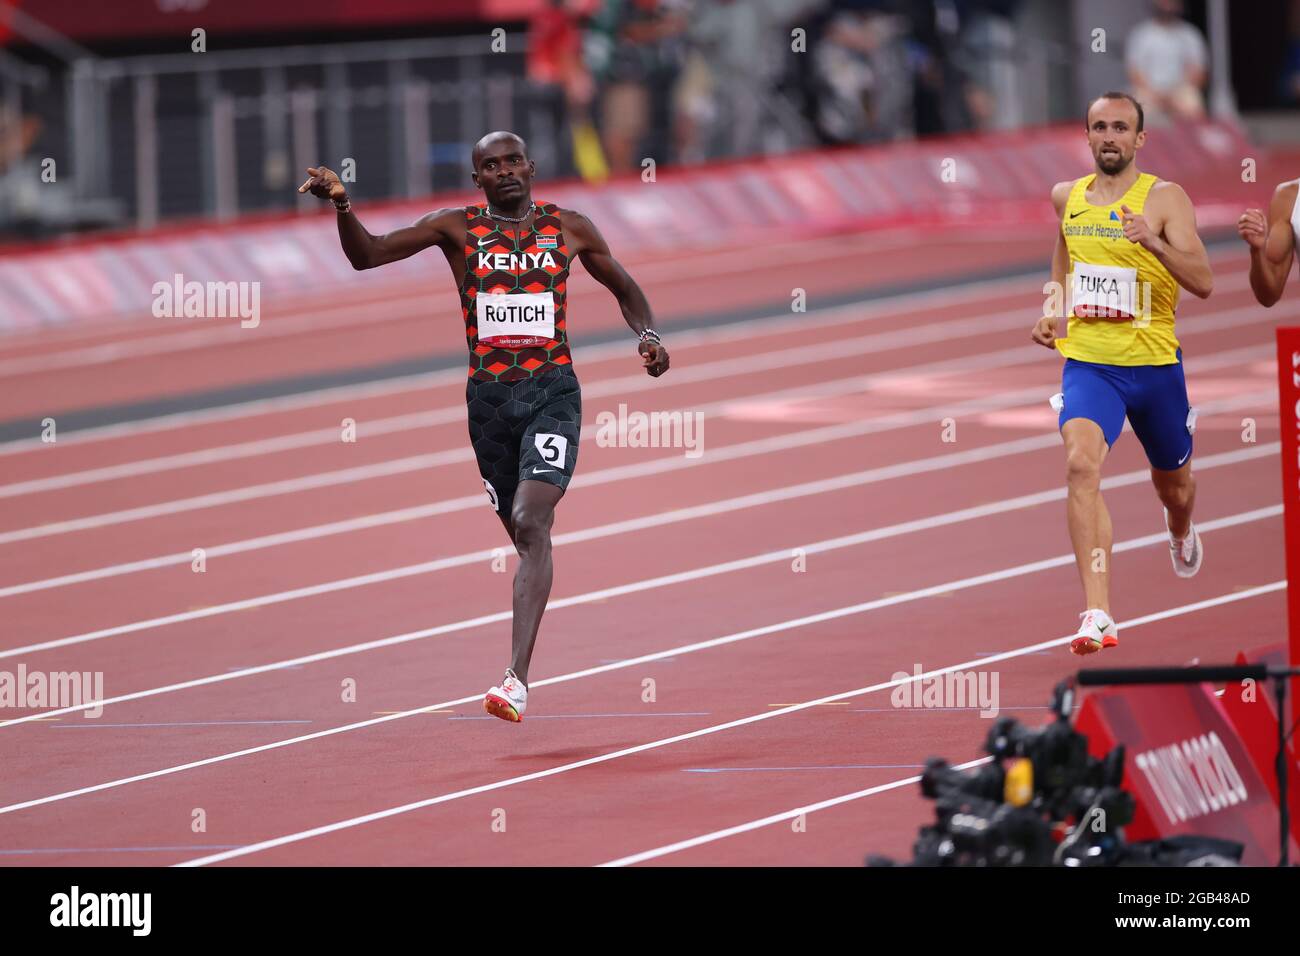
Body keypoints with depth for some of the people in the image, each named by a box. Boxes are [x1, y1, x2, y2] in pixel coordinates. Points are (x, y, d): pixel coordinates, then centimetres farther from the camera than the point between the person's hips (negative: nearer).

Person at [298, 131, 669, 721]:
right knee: (525, 535, 9)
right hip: (489, 397, 2)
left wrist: (647, 335, 2)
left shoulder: (569, 228, 6)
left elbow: (624, 288, 20)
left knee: (531, 521, -19)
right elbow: (367, 255, -4)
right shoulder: (457, 228, 4)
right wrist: (342, 207, -22)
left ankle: (517, 680, -28)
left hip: (554, 391, -2)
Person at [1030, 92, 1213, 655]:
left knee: (1173, 483, 19)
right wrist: (1051, 310, 14)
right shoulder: (1067, 197, 5)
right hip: (1087, 361, 1)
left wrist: (1152, 241, -32)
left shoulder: (1165, 198, -8)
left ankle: (1181, 533, 60)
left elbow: (1203, 282, -18)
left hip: (1154, 363, -1)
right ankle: (1097, 614, -31)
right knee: (1081, 465, -25)